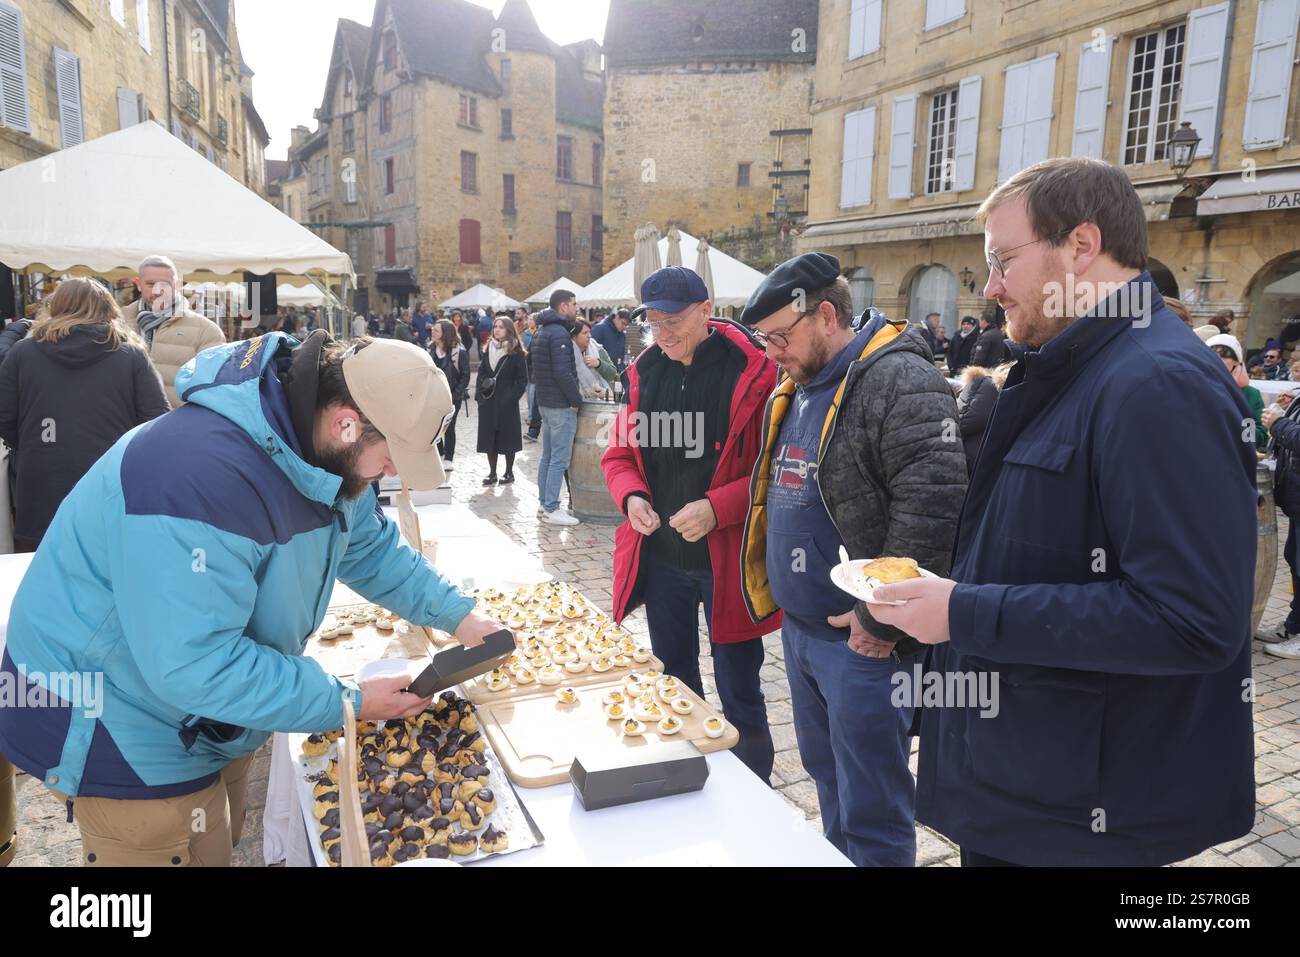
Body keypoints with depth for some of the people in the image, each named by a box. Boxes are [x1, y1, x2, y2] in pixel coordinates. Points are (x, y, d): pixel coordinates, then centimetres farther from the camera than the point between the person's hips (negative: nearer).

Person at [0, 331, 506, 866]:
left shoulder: (326, 454, -8)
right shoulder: (205, 473, -39)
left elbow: (371, 549, 8)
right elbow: (192, 664, -37)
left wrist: (458, 616, -1)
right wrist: (348, 703, -28)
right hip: (125, 734, -8)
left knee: (219, 845, 25)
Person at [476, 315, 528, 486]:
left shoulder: (516, 351, -5)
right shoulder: (489, 348, 11)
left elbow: (522, 379, -6)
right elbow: (482, 372, 17)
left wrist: (512, 396, -13)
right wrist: (480, 393, 4)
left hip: (506, 402, -5)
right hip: (488, 401, 5)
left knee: (508, 437, 2)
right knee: (489, 437, 6)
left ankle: (509, 473, 14)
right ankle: (492, 473, 15)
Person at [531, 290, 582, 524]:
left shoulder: (542, 332, 16)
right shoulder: (559, 333, -16)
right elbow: (563, 373, -23)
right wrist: (577, 400, -14)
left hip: (545, 402, 10)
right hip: (561, 405, -10)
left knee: (547, 456, 15)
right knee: (559, 459, -5)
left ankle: (545, 504, 22)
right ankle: (552, 509, -2)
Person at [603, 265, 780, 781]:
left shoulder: (752, 372, -13)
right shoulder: (644, 371, 4)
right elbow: (620, 453, 12)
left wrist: (717, 508, -23)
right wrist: (631, 495, -8)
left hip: (728, 559, -5)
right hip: (660, 557, 5)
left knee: (738, 694, 8)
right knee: (672, 685, 20)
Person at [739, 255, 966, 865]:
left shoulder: (897, 381, -17)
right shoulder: (794, 389, 12)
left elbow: (933, 501, -26)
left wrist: (882, 617, -22)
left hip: (862, 640, -9)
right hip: (799, 627, 9)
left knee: (870, 812, 5)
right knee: (828, 779, 24)